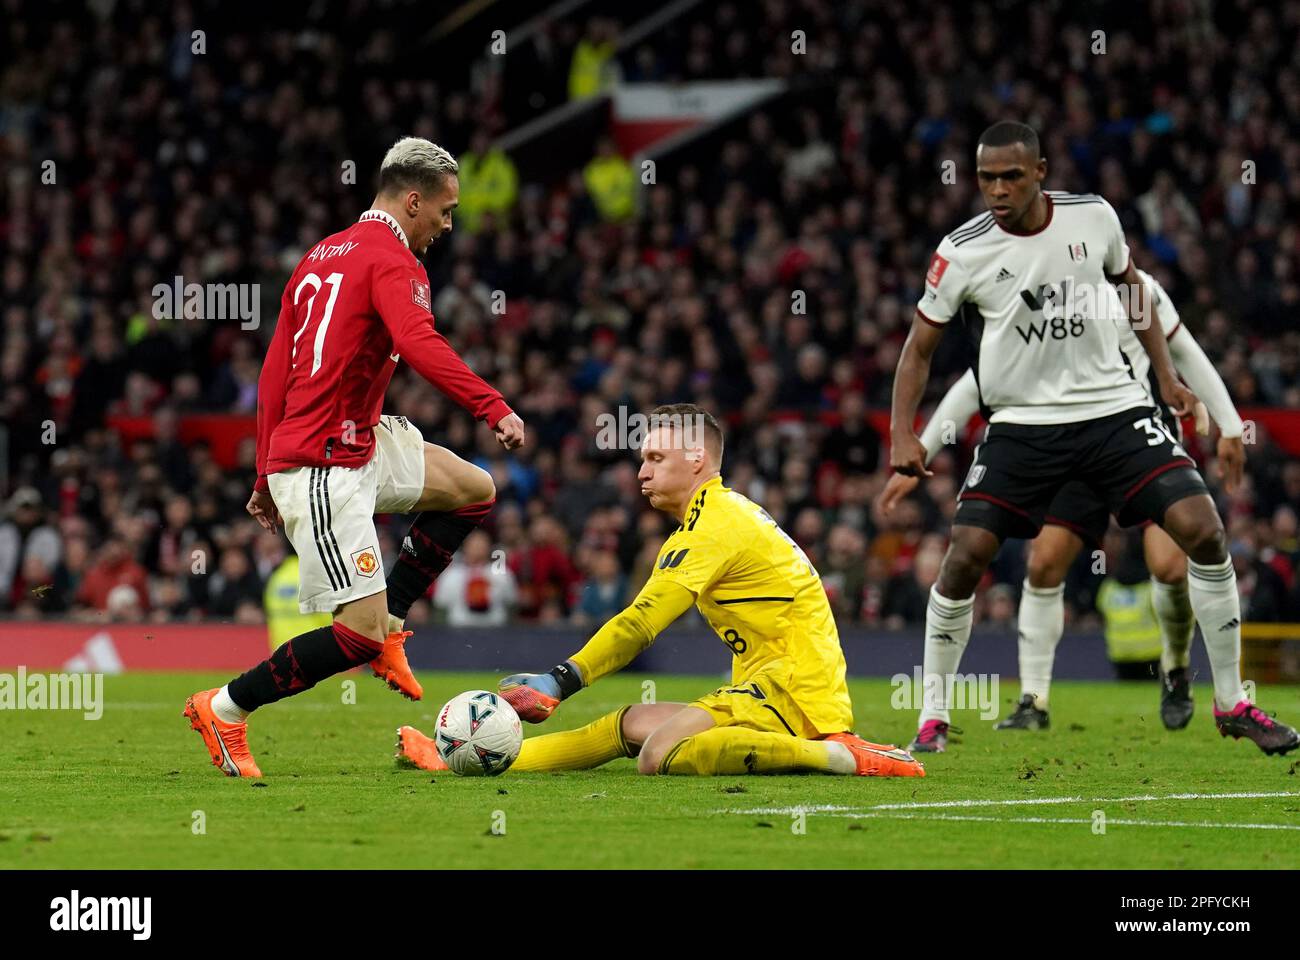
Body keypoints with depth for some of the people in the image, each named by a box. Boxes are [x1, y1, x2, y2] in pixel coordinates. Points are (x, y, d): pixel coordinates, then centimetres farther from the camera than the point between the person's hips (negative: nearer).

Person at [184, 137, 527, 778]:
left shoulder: (322, 256, 16)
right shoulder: (392, 261, -11)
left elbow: (274, 373, 18)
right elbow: (420, 346, -31)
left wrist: (268, 475, 21)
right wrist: (494, 408, -36)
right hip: (328, 470, -10)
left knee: (474, 491, 19)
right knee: (361, 637, -11)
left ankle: (385, 623, 18)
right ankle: (225, 710, -2)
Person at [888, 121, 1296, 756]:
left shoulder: (1094, 217, -4)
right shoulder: (962, 252, -9)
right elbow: (920, 346, 1)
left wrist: (1165, 374, 15)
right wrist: (903, 434, -11)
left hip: (1113, 409, 1)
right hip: (1022, 423, -1)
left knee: (1203, 531, -12)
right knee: (965, 557, -13)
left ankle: (1231, 703, 1)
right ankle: (933, 715, 4)